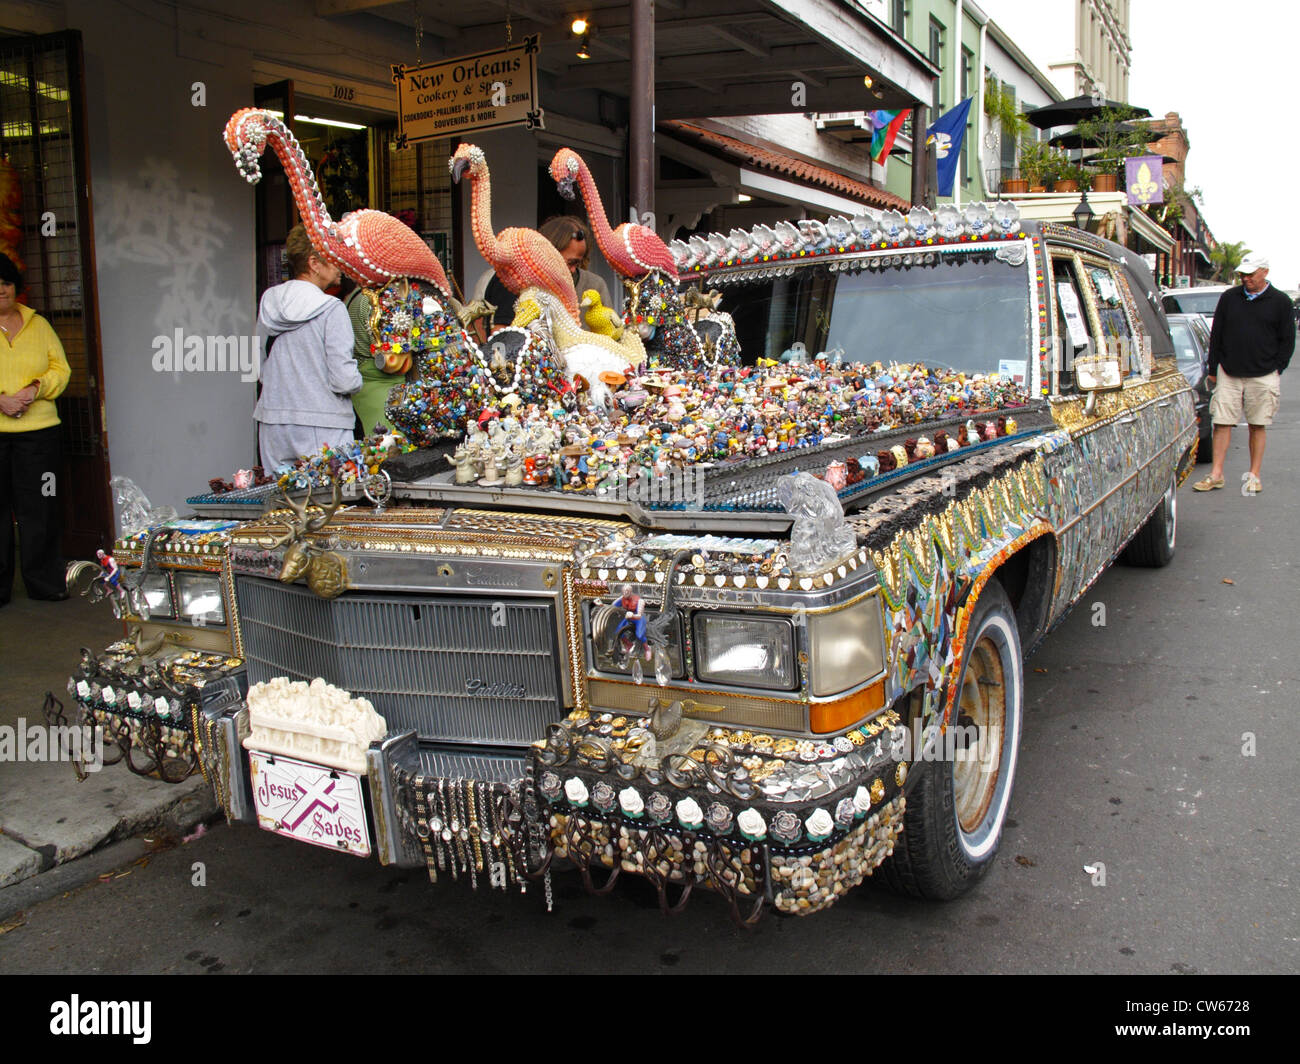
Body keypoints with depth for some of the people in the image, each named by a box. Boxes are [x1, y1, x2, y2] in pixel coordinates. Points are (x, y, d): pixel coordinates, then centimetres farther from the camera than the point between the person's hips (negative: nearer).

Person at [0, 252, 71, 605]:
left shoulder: (38, 324, 11)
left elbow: (60, 368, 9)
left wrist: (37, 388, -10)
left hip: (37, 430, 2)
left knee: (38, 508, 4)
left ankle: (43, 581, 13)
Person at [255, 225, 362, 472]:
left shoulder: (268, 302, 6)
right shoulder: (331, 309, -12)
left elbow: (262, 370, 12)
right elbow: (344, 379, -15)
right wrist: (357, 381, 5)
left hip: (272, 423, 6)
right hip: (322, 426, -6)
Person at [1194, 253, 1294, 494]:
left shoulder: (1280, 302, 3)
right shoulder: (1229, 298, 7)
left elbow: (1287, 340, 6)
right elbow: (1216, 336, 11)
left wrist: (1276, 369, -1)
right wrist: (1213, 369, 8)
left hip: (1262, 377, -1)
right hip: (1228, 374, 1)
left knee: (1257, 426, 4)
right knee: (1222, 423, -2)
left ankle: (1254, 476, 12)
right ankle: (1216, 474, 3)